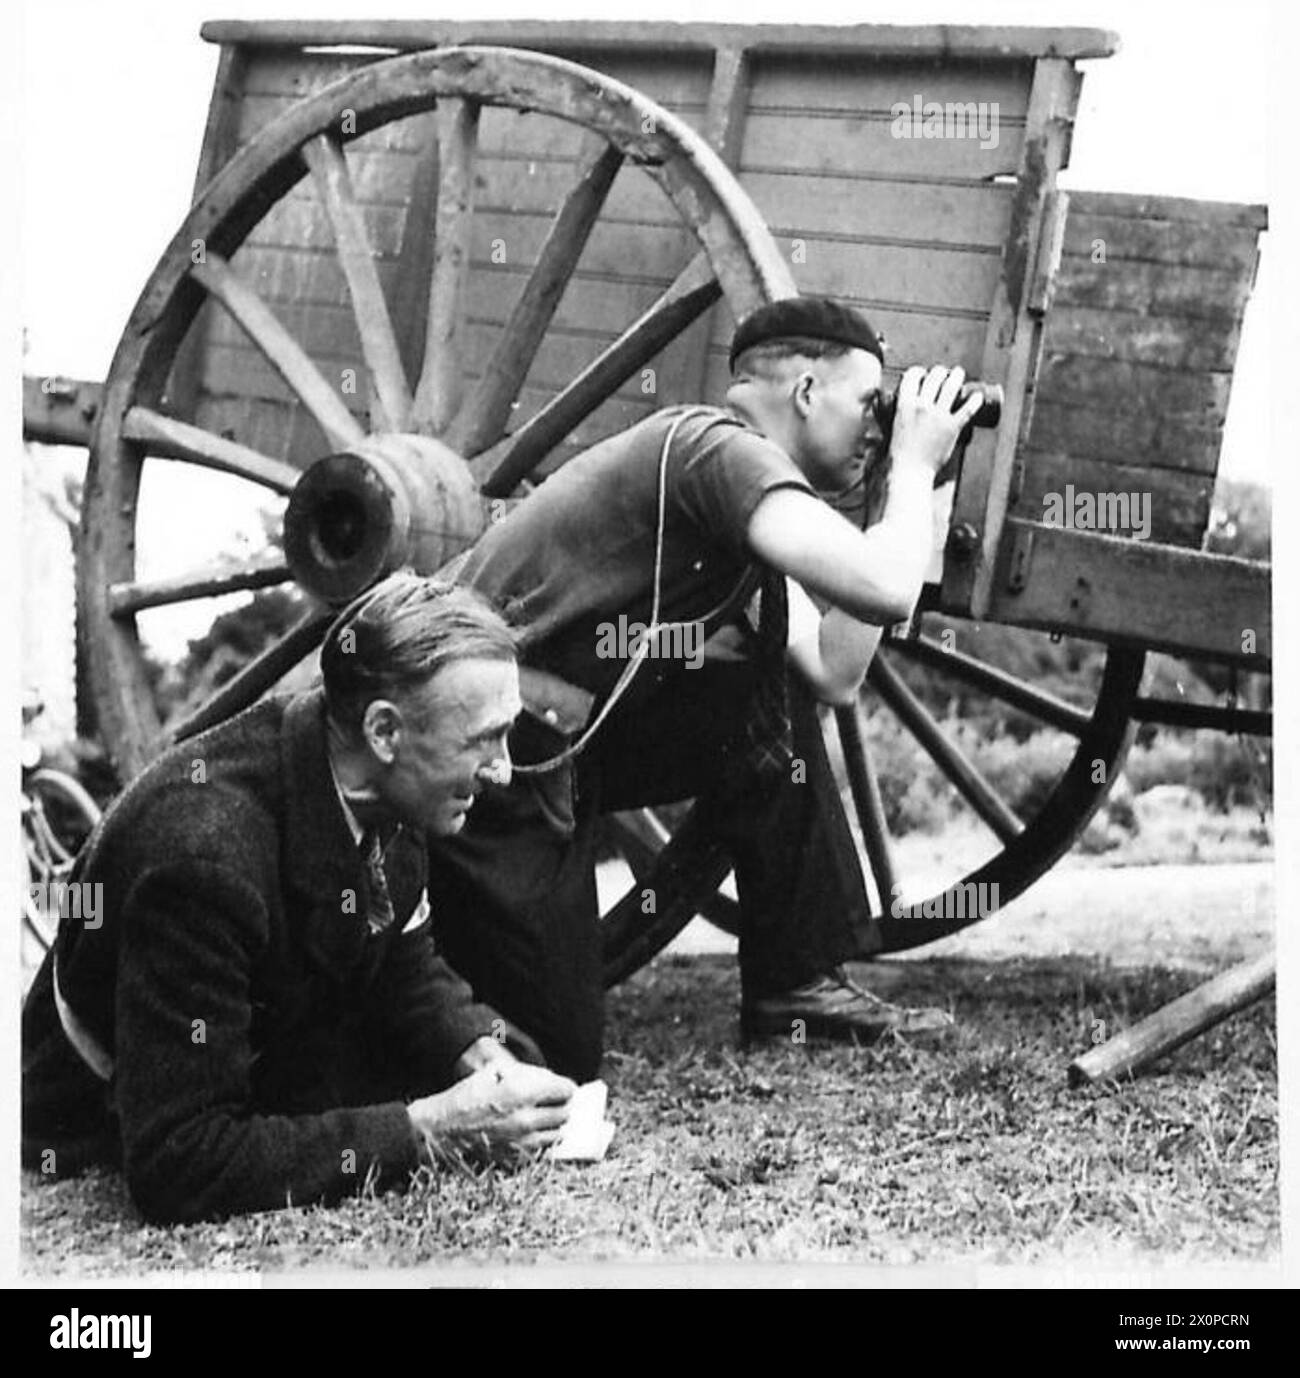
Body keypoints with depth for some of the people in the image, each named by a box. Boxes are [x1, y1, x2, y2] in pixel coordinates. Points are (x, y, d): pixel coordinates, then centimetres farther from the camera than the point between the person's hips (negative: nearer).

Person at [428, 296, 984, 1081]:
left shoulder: (740, 500, 15)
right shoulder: (716, 446, -15)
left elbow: (834, 675, 8)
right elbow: (887, 591, -28)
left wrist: (904, 496, 10)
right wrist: (915, 464, -9)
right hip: (489, 763, -10)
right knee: (557, 1061, -5)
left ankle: (796, 986, 14)